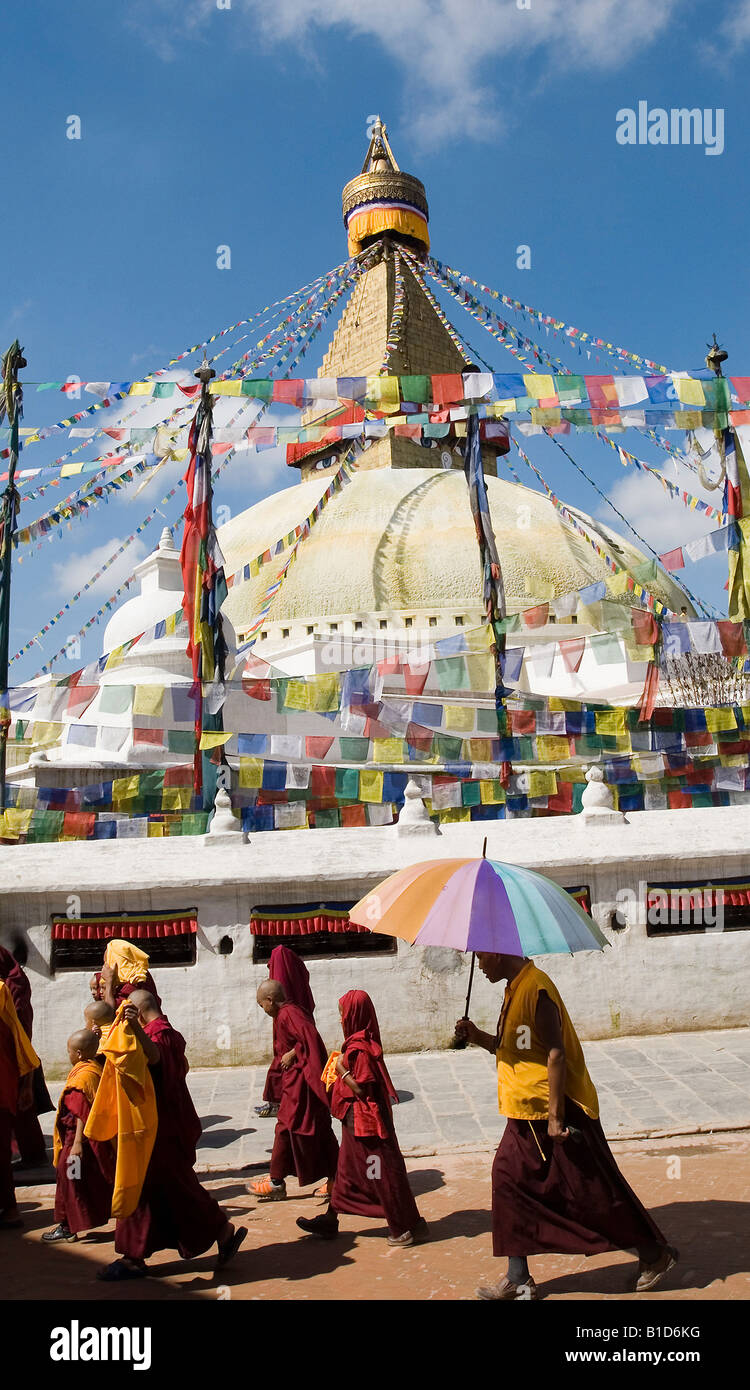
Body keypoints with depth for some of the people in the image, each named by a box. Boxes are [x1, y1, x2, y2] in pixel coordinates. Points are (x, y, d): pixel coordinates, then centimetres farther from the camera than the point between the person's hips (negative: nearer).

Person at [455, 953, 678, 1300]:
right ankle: (517, 1278, 18)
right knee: (509, 1180, 7)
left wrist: (555, 1117, -23)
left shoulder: (536, 988, -21)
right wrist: (477, 1036, 4)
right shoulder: (515, 989, 10)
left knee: (593, 1190, 3)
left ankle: (654, 1255, 22)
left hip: (559, 1114, -10)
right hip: (526, 1115, 10)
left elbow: (556, 1054, -23)